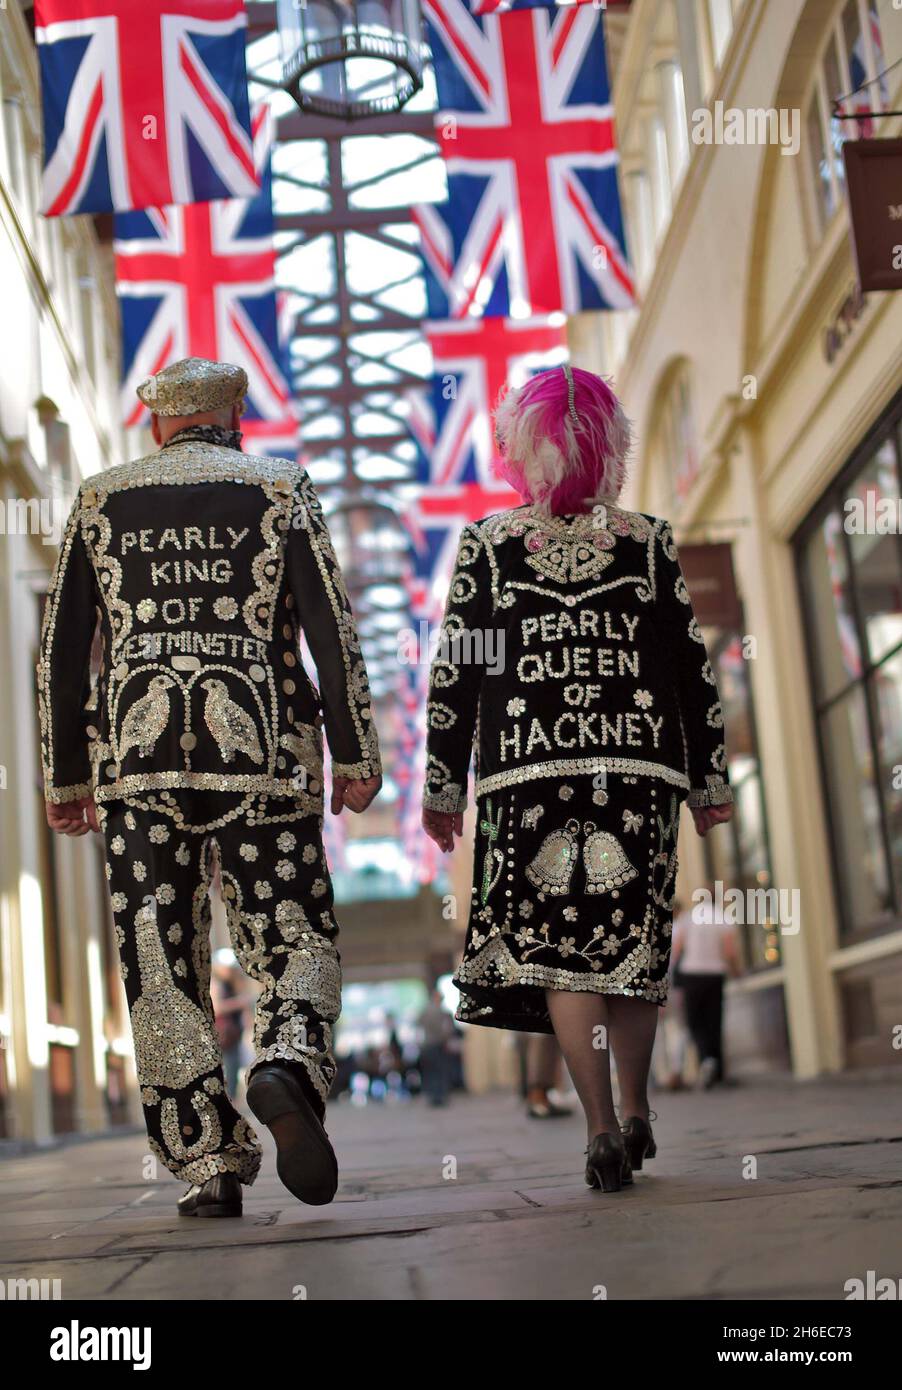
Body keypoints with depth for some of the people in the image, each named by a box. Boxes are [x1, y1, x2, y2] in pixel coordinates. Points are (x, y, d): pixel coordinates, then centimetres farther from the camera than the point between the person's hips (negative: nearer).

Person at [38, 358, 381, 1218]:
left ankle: (209, 1167, 4)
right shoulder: (279, 492, 7)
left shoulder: (100, 501, 12)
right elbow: (332, 631, -2)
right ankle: (288, 1066, -24)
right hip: (261, 754, -1)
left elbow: (61, 650, 8)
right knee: (294, 940, 6)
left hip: (136, 757, 1)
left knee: (162, 965, 5)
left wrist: (65, 780, 12)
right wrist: (356, 757, 0)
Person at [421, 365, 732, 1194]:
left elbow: (455, 669, 1)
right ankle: (635, 1114, 21)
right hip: (642, 767, 2)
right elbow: (693, 667, 5)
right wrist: (711, 779, 13)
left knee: (558, 947, 0)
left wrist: (443, 786, 7)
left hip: (532, 771, -2)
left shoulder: (488, 543, 3)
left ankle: (603, 1131, -5)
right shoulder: (649, 540, 6)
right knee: (633, 941, 14)